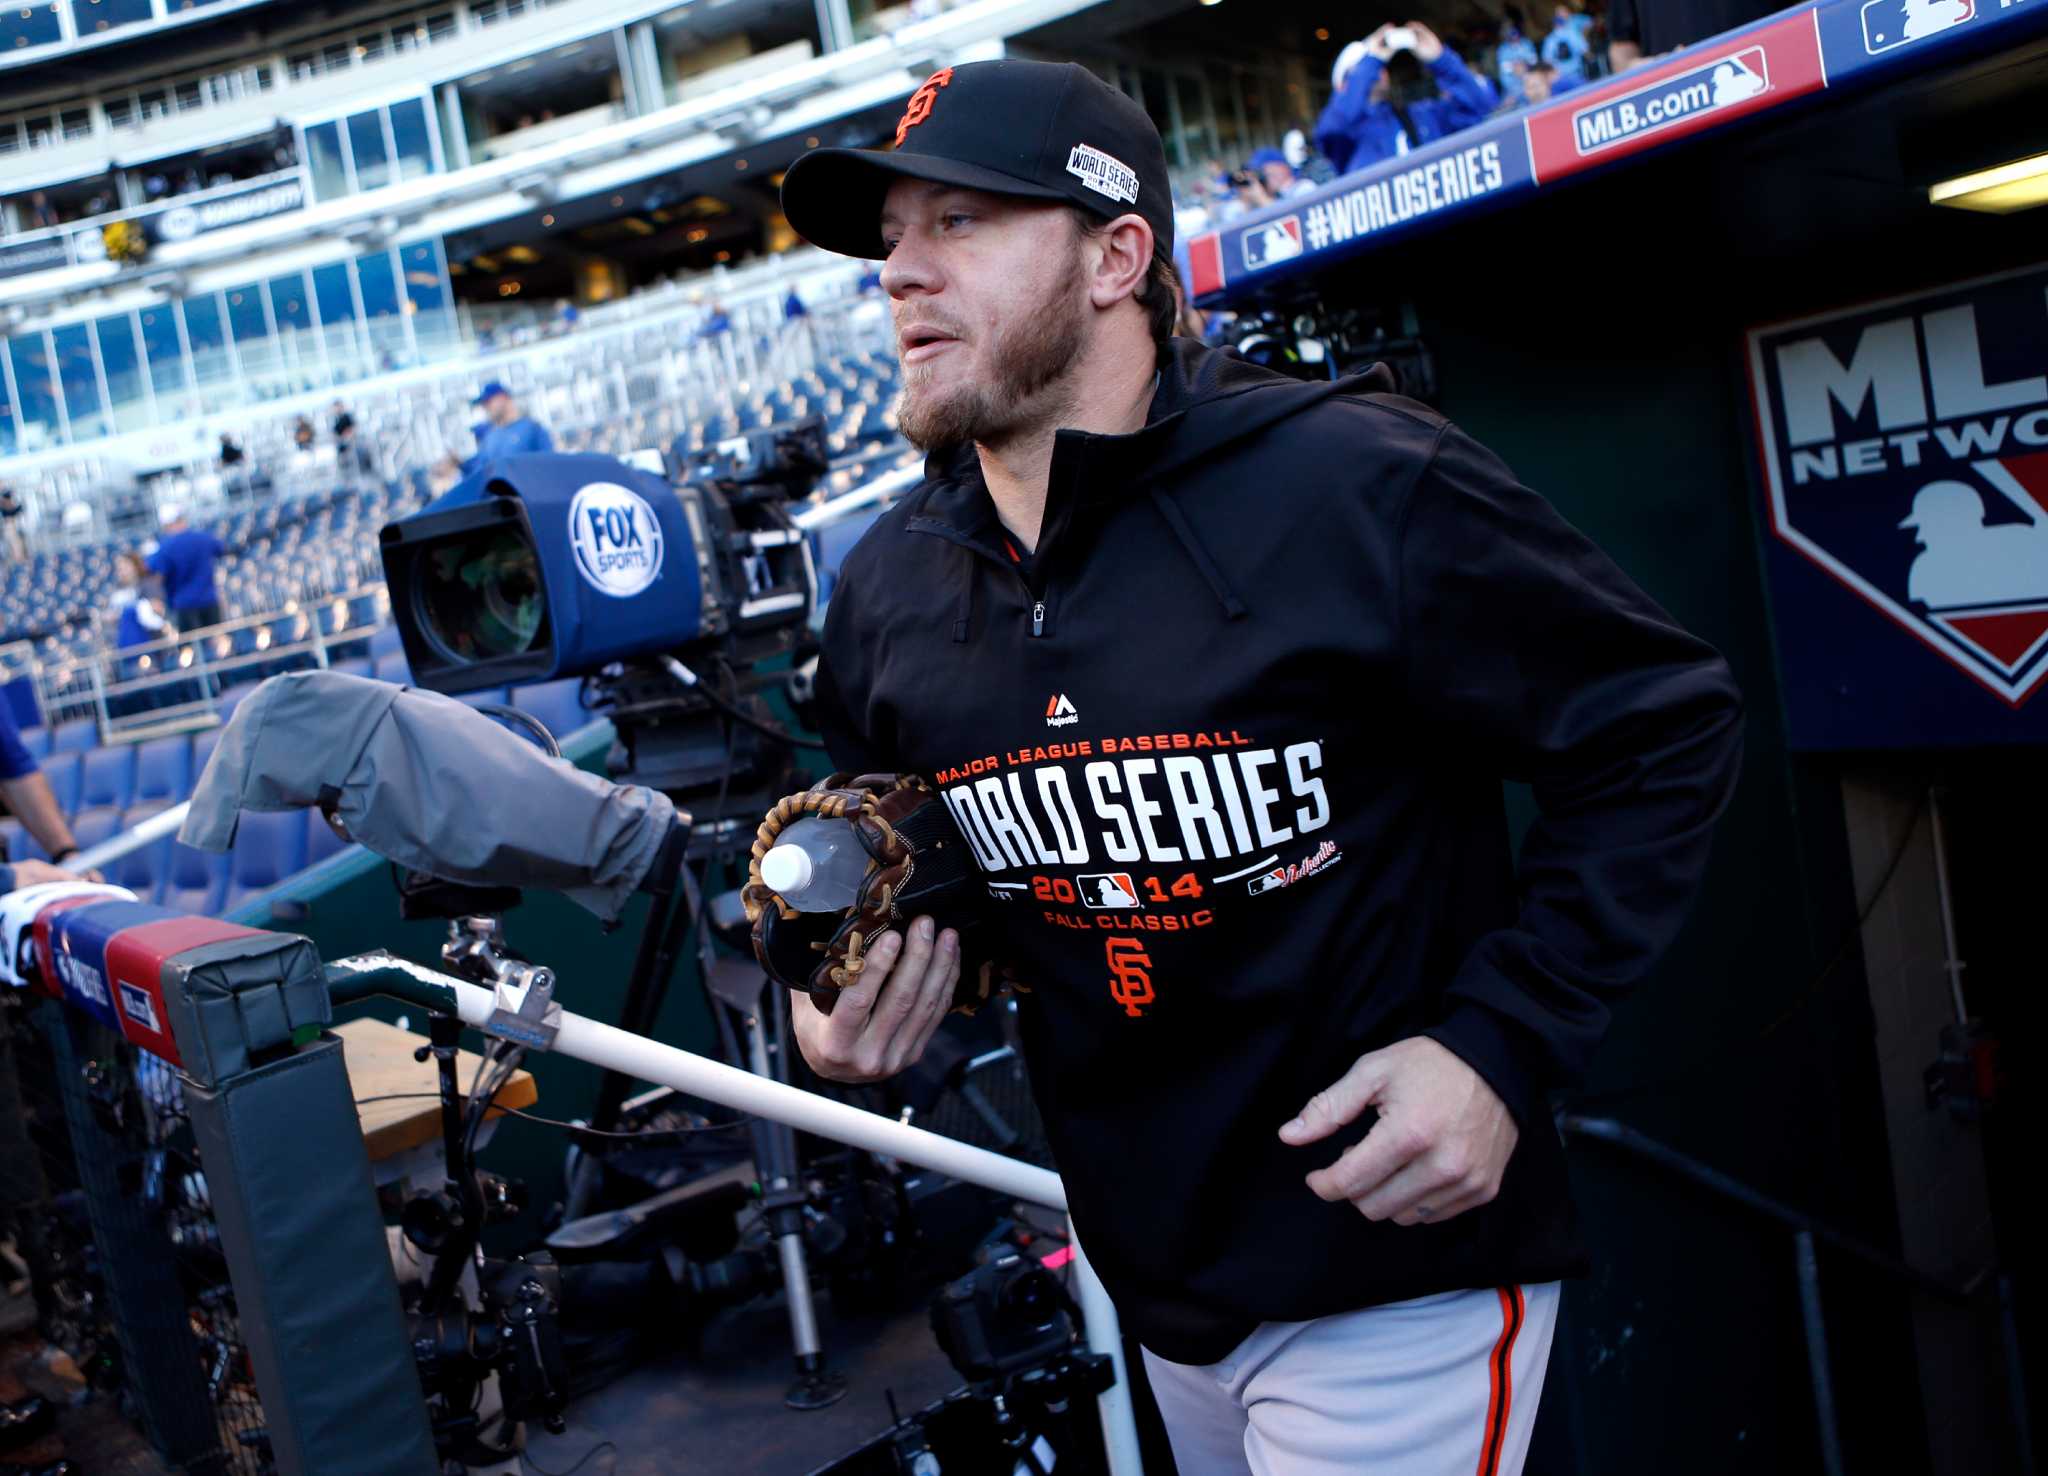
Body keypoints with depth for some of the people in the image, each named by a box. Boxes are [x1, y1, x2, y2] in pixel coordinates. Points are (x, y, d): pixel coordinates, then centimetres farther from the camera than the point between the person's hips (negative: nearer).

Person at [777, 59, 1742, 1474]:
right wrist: (845, 997, -6)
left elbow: (1667, 730, -12)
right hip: (1151, 1276, 6)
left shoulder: (1360, 488, -20)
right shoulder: (885, 589, -2)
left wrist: (1505, 1041, -19)